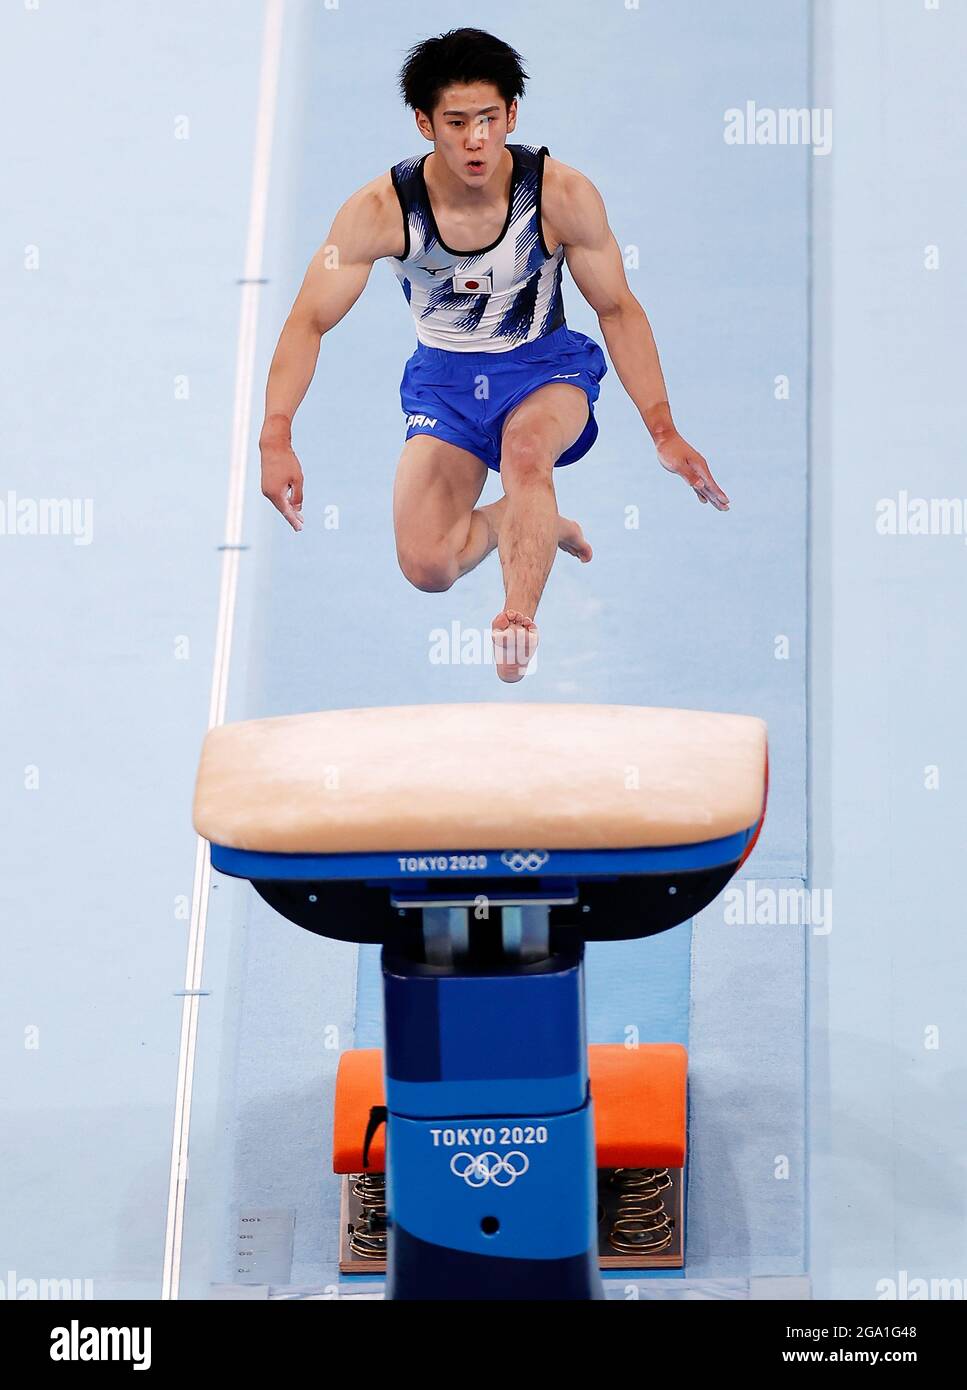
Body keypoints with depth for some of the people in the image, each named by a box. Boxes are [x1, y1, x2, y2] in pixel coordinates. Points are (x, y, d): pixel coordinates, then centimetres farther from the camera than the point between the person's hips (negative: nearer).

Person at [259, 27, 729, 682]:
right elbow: (309, 321, -16)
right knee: (426, 567, -11)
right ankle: (534, 520, 18)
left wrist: (664, 431, -15)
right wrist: (276, 438, -31)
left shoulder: (563, 195, -18)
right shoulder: (381, 210, -19)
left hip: (546, 366, -2)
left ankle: (518, 624, -35)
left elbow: (618, 310, -8)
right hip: (444, 379, 2)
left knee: (525, 450, -38)